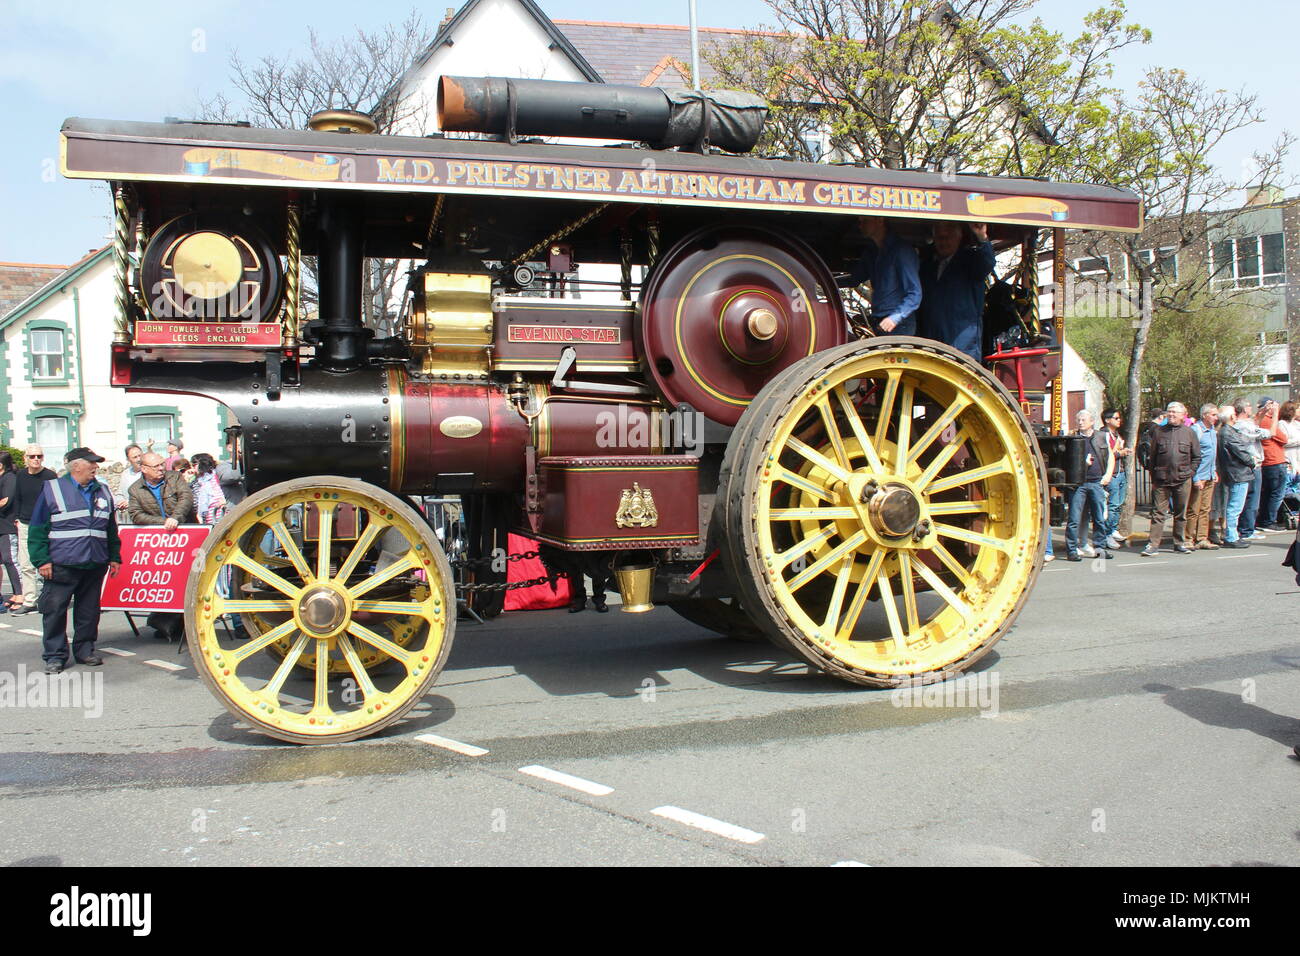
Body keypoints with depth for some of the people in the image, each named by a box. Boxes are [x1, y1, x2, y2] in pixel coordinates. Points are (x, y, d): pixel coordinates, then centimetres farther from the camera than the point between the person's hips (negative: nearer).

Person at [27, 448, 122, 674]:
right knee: (54, 610, -2)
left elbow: (112, 529, 21)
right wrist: (42, 560, -8)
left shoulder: (102, 492, 14)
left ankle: (85, 650, 21)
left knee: (89, 611, 10)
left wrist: (114, 557, 16)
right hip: (61, 565, -4)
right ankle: (55, 655, 7)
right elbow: (37, 530, -2)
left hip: (95, 565, 4)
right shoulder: (52, 489, 0)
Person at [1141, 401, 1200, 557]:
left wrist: (1190, 472, 1)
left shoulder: (1189, 432, 6)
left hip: (1182, 480, 1)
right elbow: (1152, 456, 8)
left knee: (1181, 513, 9)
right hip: (1162, 480, -1)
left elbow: (1197, 456, 11)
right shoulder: (1158, 431, 6)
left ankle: (1179, 543, 18)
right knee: (1158, 513, -3)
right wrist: (1153, 478, 4)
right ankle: (1153, 544, -3)